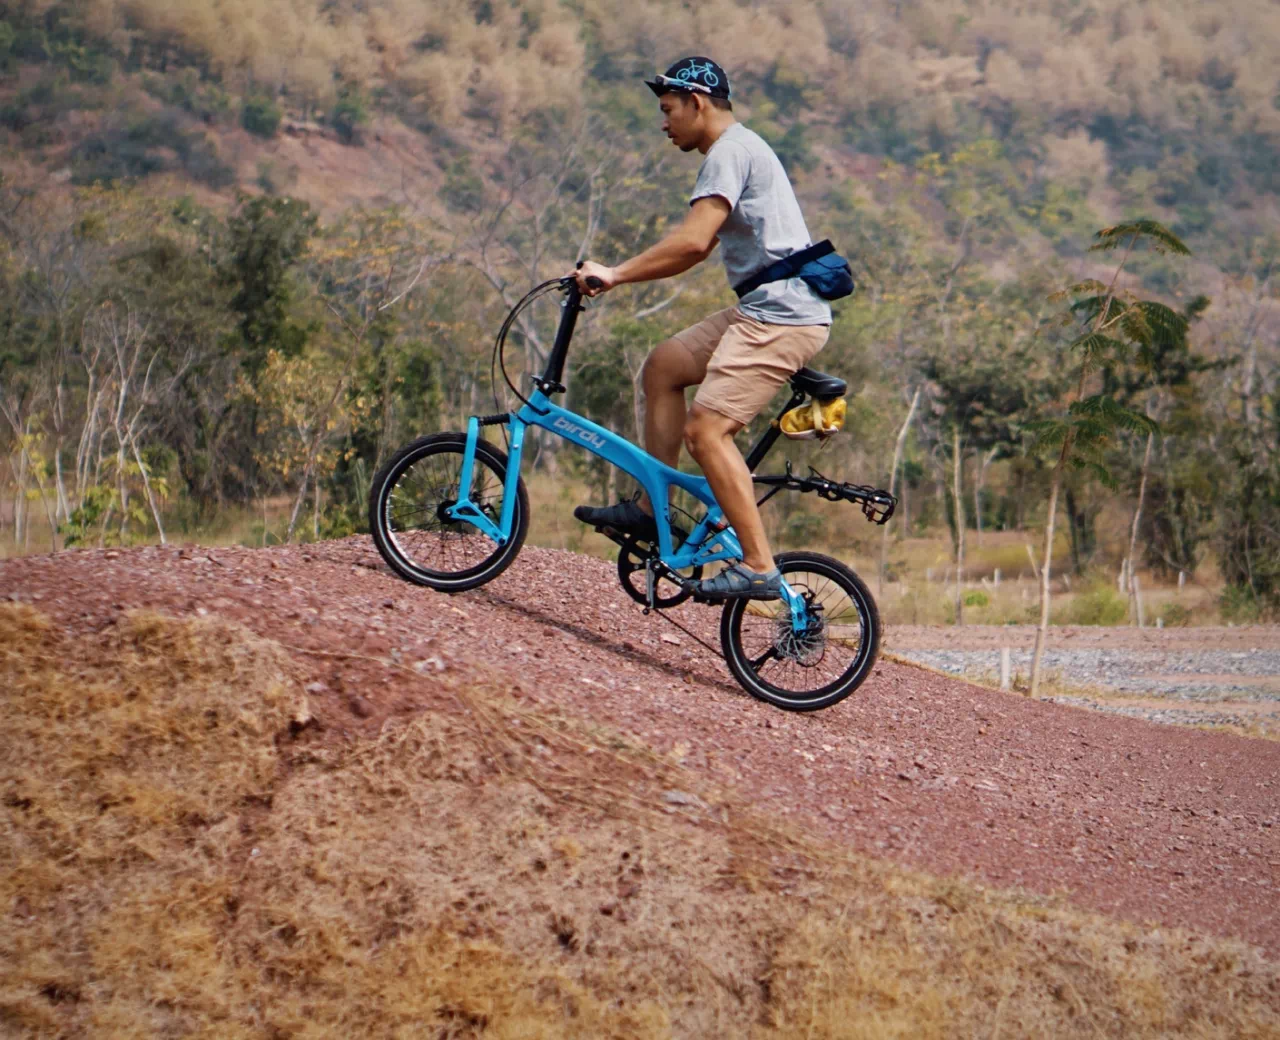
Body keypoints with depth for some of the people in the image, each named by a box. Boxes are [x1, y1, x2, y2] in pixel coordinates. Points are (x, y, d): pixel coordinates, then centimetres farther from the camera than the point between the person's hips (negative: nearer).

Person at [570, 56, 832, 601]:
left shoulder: (730, 151, -11)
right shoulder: (739, 149, 22)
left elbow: (692, 241, -22)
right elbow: (698, 248, 24)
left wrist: (616, 274, -15)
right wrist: (619, 275, 18)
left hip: (781, 316, -11)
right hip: (763, 311, 11)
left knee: (706, 428, -15)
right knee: (663, 366, 16)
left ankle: (759, 567, -17)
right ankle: (650, 510, 18)